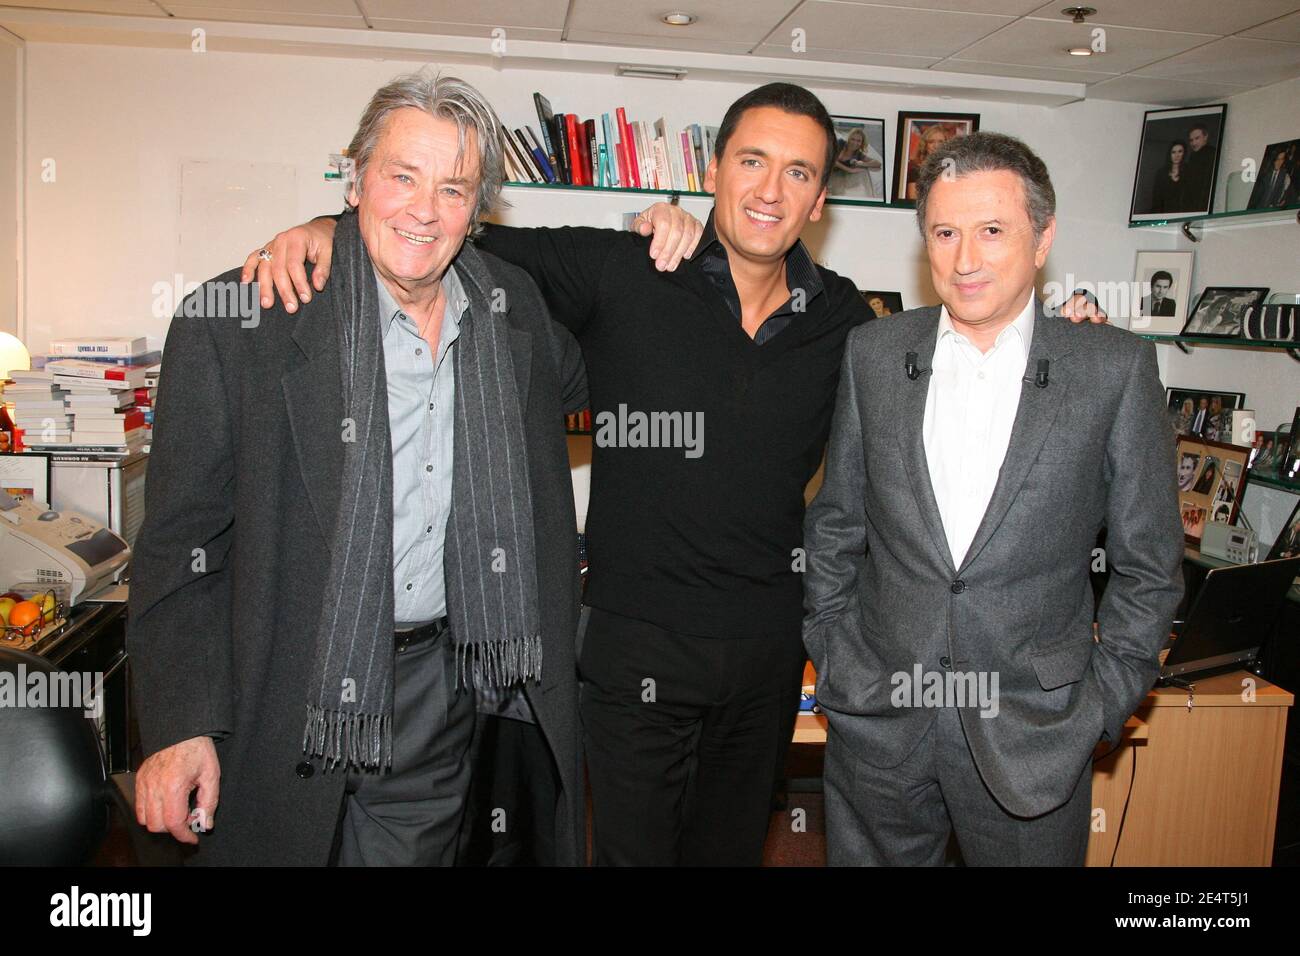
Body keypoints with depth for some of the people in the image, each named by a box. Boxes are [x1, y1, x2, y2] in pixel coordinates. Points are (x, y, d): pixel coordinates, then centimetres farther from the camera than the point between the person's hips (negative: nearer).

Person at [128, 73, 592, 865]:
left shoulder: (516, 308, 2)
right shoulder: (238, 321, -11)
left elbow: (583, 381, 21)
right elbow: (182, 540, -8)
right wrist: (180, 726, -11)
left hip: (443, 691, 4)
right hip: (287, 703, -3)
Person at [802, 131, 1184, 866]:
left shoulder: (1117, 369, -6)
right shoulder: (873, 353, 1)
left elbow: (1149, 563, 0)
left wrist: (1103, 703, -3)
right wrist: (830, 648, 4)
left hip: (1033, 731, -1)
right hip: (876, 719, 2)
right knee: (872, 856, 17)